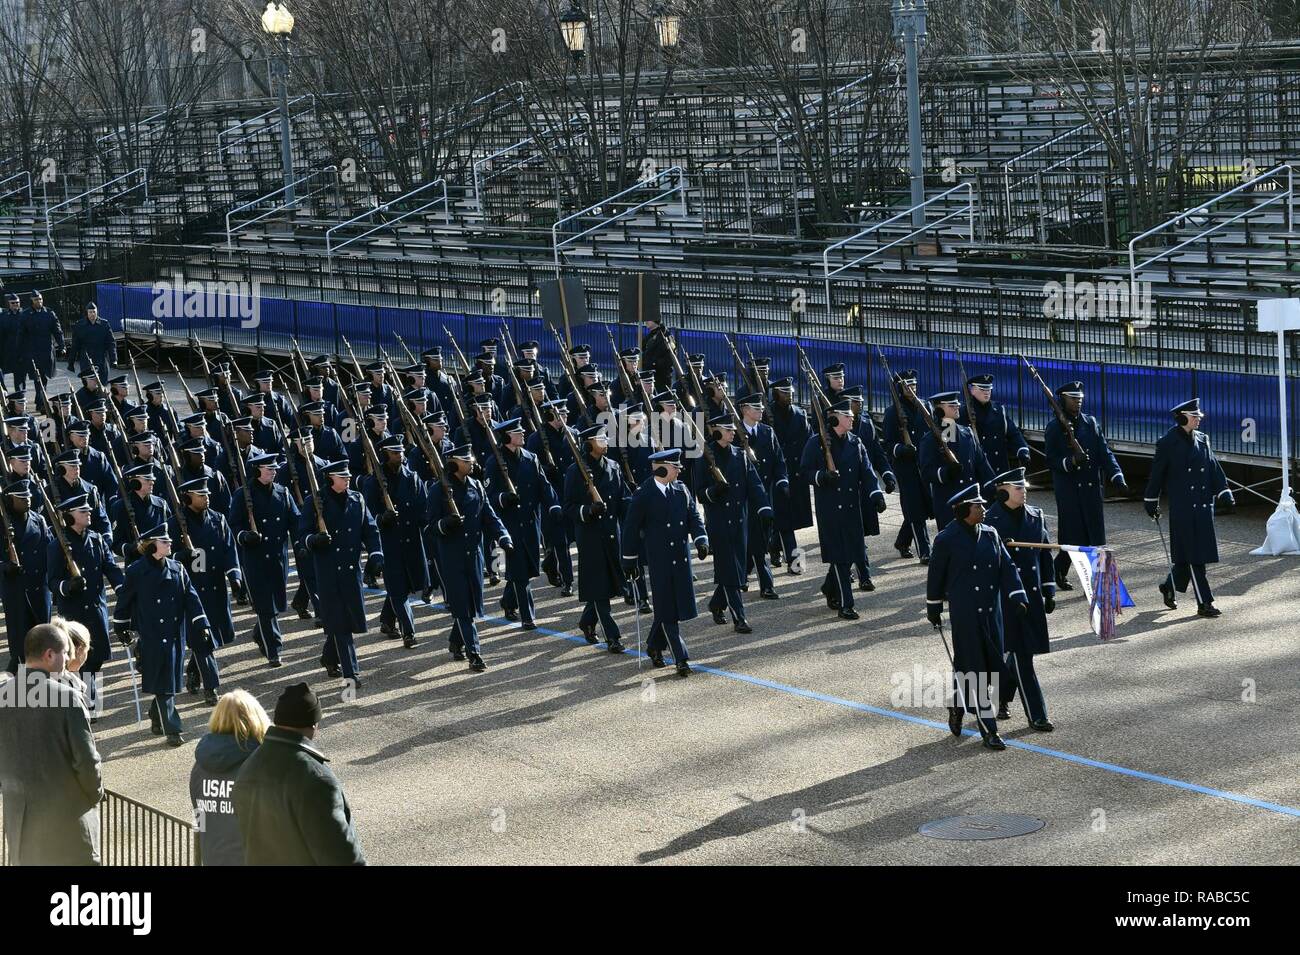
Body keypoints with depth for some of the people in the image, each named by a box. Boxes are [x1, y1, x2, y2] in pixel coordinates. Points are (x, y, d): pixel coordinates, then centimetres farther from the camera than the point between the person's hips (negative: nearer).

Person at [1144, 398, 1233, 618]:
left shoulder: (1202, 441, 10)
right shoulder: (1168, 443, -6)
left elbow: (1214, 468, 11)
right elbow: (1157, 473, -1)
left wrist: (1225, 495, 3)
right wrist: (1151, 501, 2)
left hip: (1203, 506, 6)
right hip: (1182, 507, -6)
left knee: (1195, 555, 9)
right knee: (1193, 556, -6)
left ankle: (1169, 586, 32)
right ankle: (1204, 603, -3)